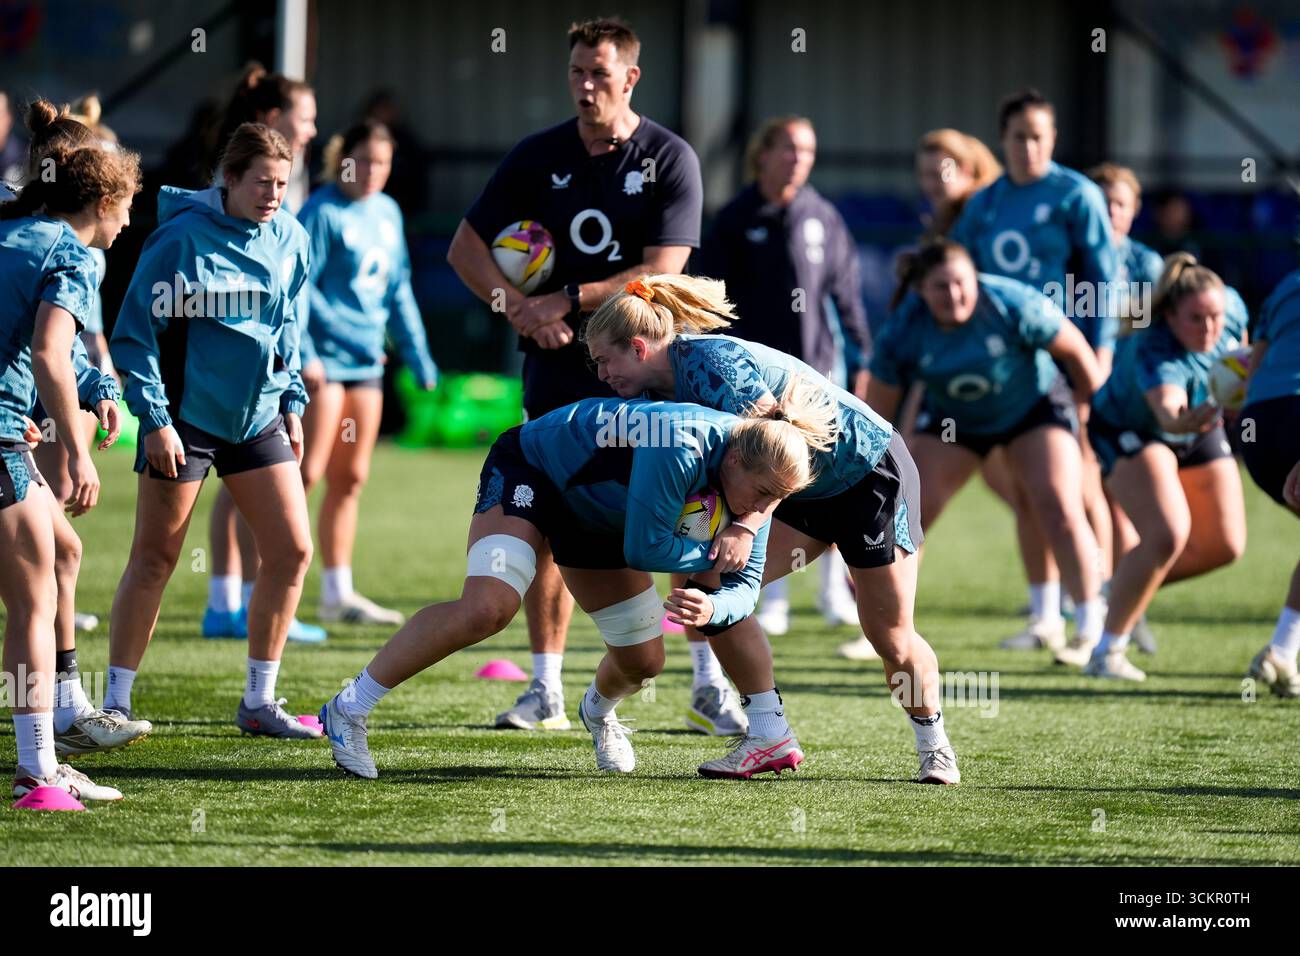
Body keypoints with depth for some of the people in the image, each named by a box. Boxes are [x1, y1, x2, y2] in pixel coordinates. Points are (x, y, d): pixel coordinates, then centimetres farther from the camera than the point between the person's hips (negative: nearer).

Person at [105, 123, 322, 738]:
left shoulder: (289, 239, 3)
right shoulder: (182, 238, -15)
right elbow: (136, 332, -12)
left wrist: (291, 404, 12)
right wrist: (153, 419, -16)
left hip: (258, 413, 6)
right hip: (185, 413, -6)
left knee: (291, 551, -1)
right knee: (154, 560, 0)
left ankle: (258, 701, 10)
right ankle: (116, 701, 9)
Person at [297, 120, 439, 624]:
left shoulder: (386, 213, 13)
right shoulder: (323, 213, -10)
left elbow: (398, 289, 21)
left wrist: (418, 355, 18)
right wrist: (303, 353, -21)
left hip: (366, 358, 8)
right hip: (326, 357, -8)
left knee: (350, 478, 9)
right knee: (307, 471, -10)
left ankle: (338, 592, 13)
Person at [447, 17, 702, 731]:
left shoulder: (671, 160, -5)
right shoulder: (538, 157, 4)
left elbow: (660, 273, -12)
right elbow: (466, 248, 7)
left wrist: (564, 301, -14)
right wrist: (518, 307, -10)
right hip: (558, 369, 3)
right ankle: (546, 692, 9)